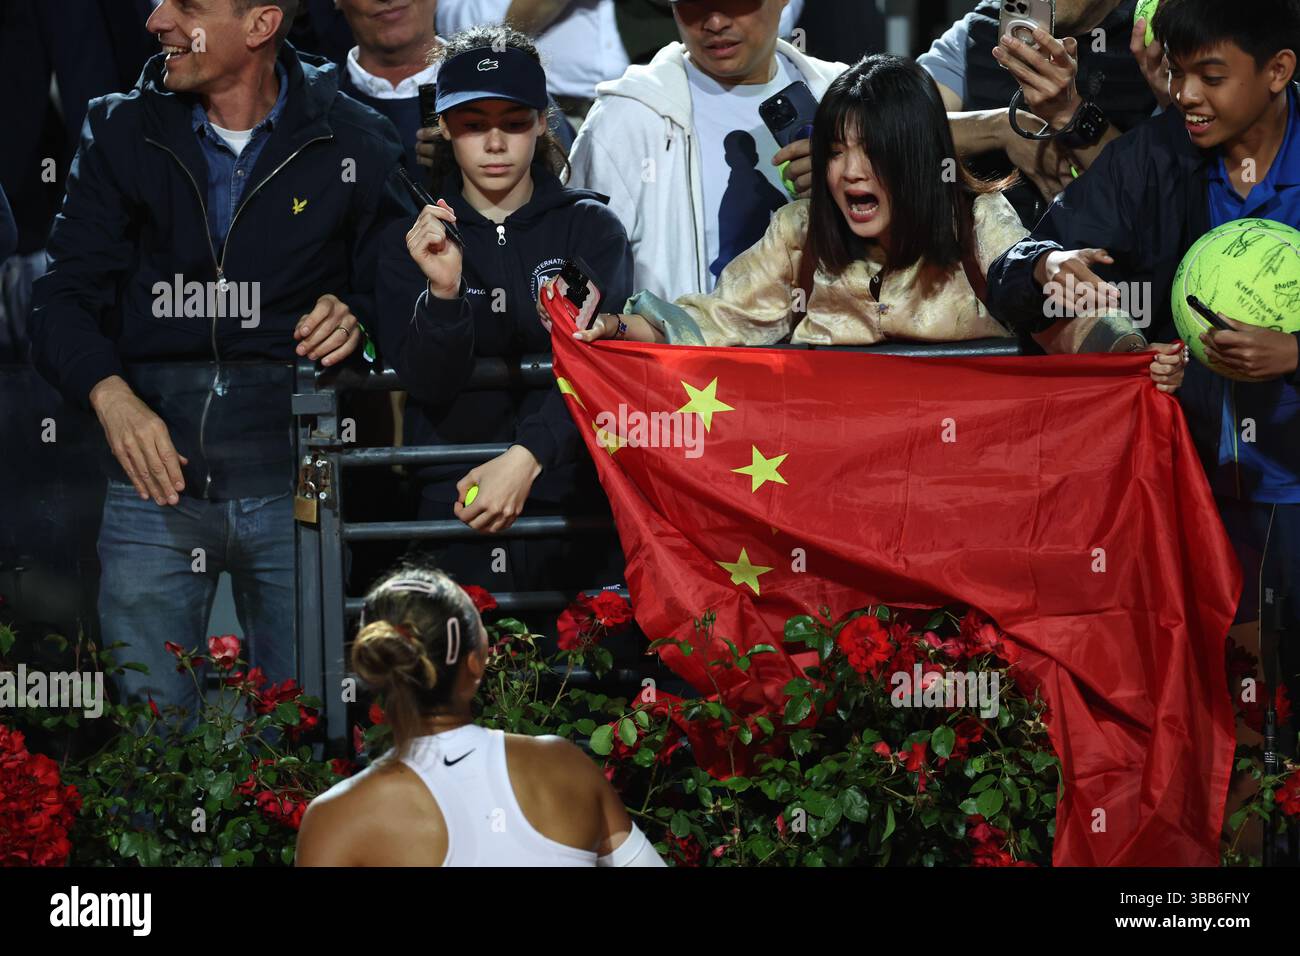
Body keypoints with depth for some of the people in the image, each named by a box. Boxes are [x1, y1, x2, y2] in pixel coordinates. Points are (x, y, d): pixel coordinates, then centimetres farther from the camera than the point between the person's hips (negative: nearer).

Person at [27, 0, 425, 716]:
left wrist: (355, 318, -14)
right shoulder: (122, 133, 7)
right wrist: (108, 392, -16)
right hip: (156, 467, 1)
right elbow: (63, 296, 2)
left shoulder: (351, 145, 4)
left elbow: (404, 290, 9)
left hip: (291, 476, -1)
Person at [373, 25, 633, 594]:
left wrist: (526, 458, -24)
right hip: (453, 506, 0)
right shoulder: (411, 239, 5)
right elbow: (428, 384, -5)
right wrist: (445, 292, -23)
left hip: (574, 505, 0)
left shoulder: (590, 228, 4)